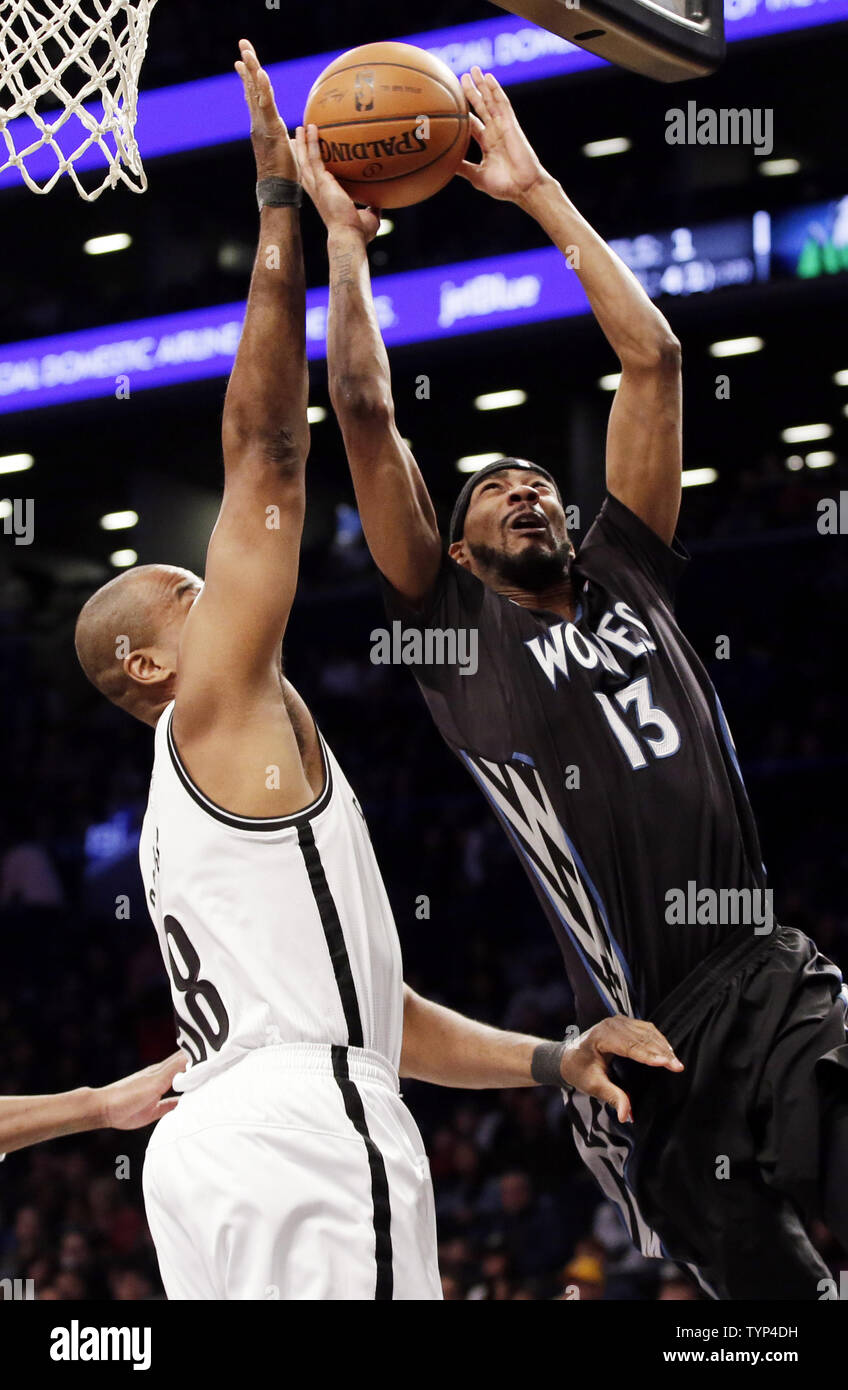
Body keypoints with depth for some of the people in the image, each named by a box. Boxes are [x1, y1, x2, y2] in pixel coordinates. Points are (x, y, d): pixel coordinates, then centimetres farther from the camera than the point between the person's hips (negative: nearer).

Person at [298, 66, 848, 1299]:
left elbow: (652, 359, 17)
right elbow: (367, 412, 3)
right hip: (652, 1039, -2)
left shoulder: (628, 582, 19)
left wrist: (537, 192, 18)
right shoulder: (452, 624, 10)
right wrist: (343, 233, 9)